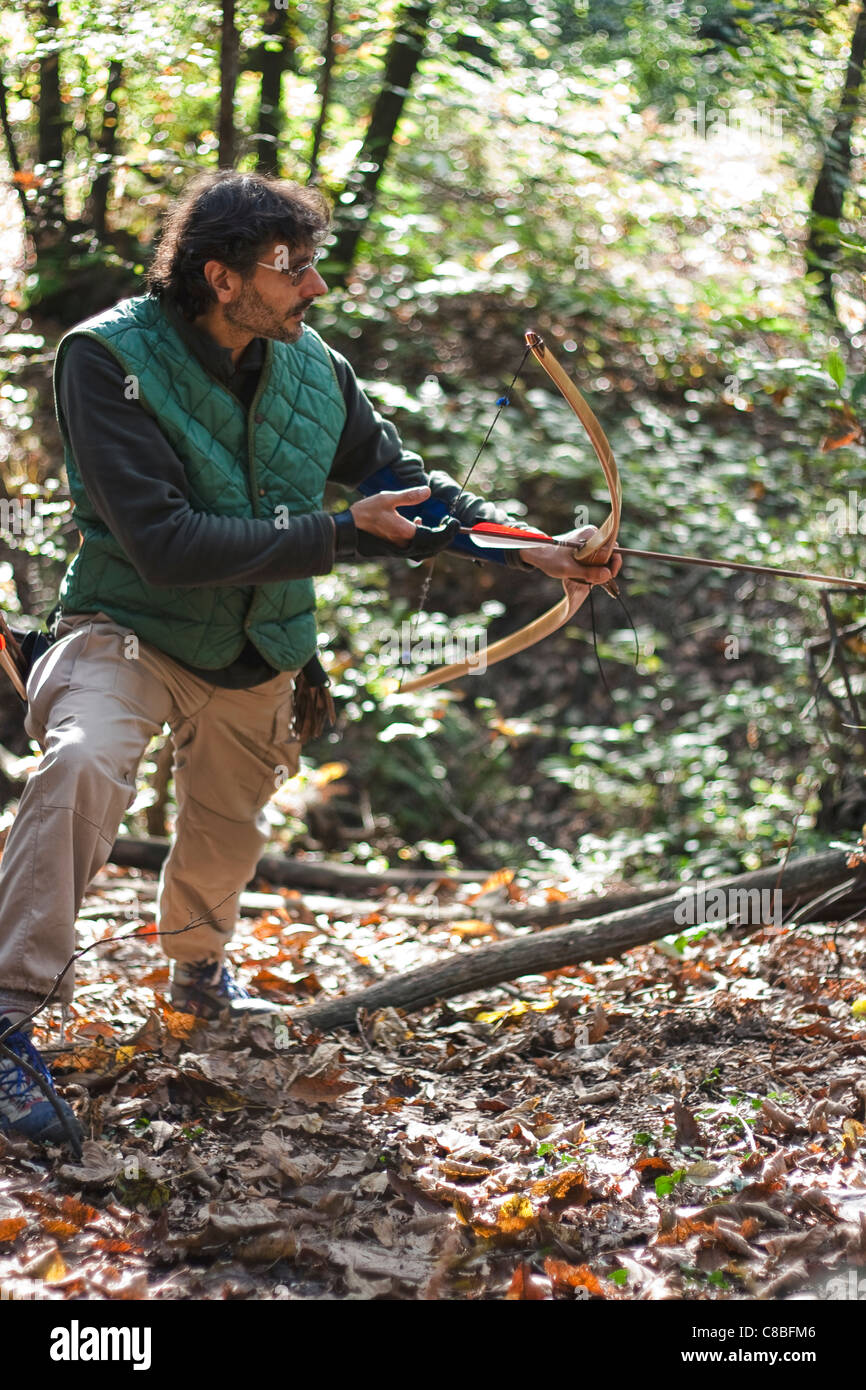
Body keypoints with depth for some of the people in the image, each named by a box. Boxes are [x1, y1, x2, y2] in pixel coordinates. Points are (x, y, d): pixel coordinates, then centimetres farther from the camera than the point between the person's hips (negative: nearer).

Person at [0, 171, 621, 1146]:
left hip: (257, 658, 6)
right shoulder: (109, 360, -24)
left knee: (226, 837, 23)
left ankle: (196, 964, 56)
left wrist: (527, 546, -2)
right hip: (129, 628, -6)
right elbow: (167, 545, -31)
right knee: (86, 760, -35)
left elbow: (399, 484, 8)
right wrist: (340, 536, -29)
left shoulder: (311, 369, -6)